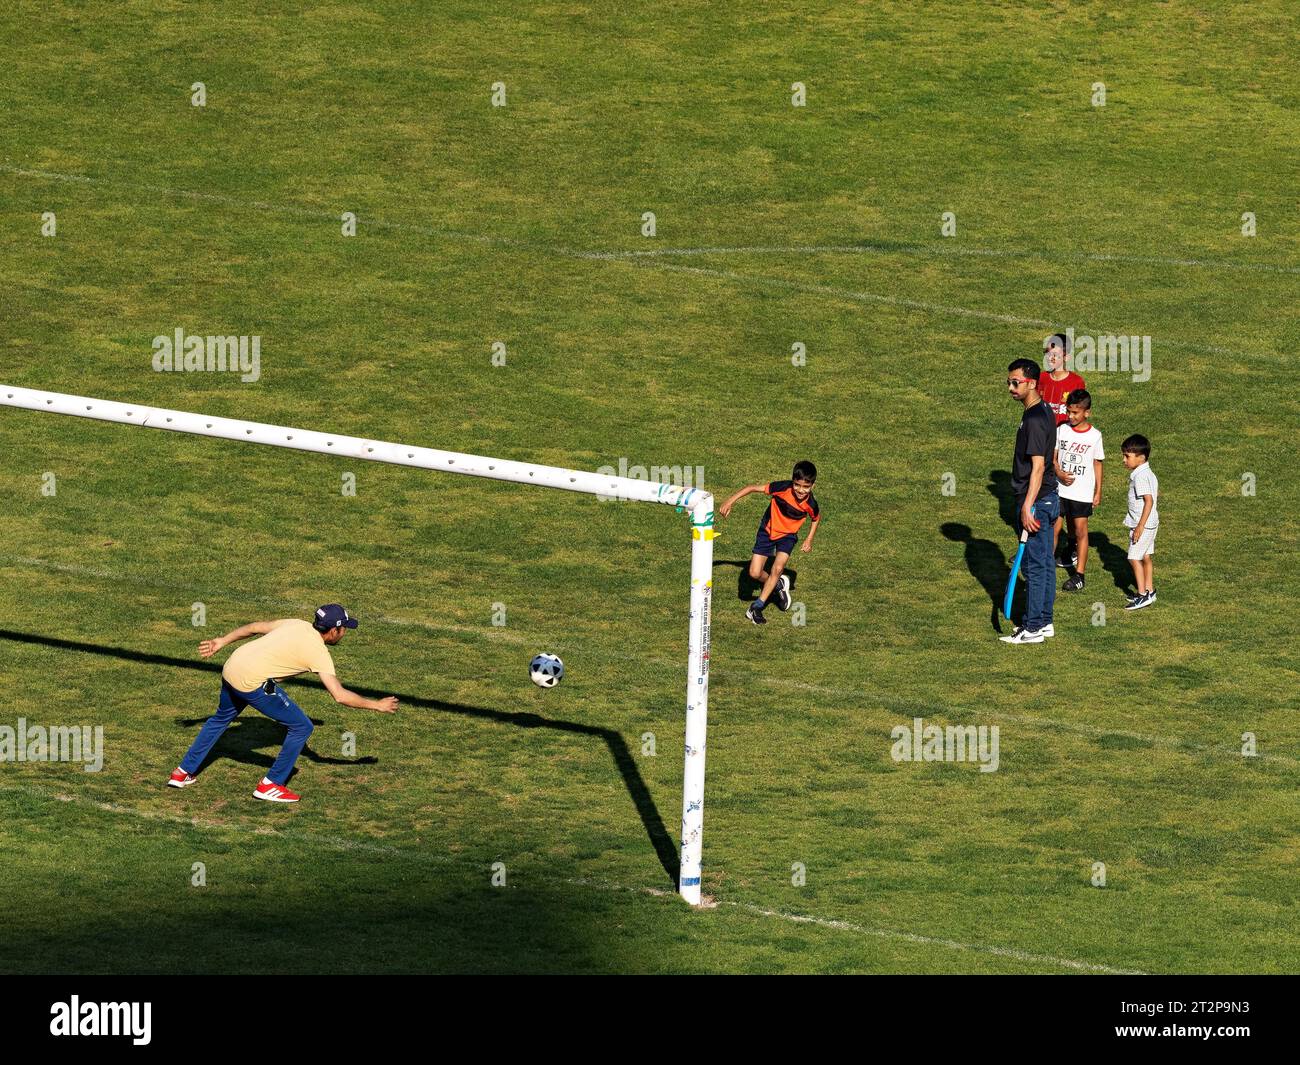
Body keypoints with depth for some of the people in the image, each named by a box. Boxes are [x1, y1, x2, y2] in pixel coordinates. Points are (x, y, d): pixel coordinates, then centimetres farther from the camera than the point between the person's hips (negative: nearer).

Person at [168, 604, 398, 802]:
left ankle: (183, 773, 39)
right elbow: (340, 695, -14)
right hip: (254, 683, -8)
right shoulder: (319, 653, -8)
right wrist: (377, 705, -4)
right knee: (301, 727, 3)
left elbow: (256, 627, 19)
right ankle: (270, 785, 10)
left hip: (231, 668, 8)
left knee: (221, 718, 33)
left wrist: (222, 641, 31)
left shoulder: (297, 625, 12)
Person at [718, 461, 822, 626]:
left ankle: (757, 607, -8)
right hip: (768, 531, 0)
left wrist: (809, 540, -2)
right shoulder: (783, 488, -30)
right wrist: (730, 501, -26)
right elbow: (753, 488, -23)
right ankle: (778, 585, 28)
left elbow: (816, 519, 3)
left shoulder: (811, 504, -22)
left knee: (777, 569, -21)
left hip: (788, 535, 0)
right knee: (754, 574, -3)